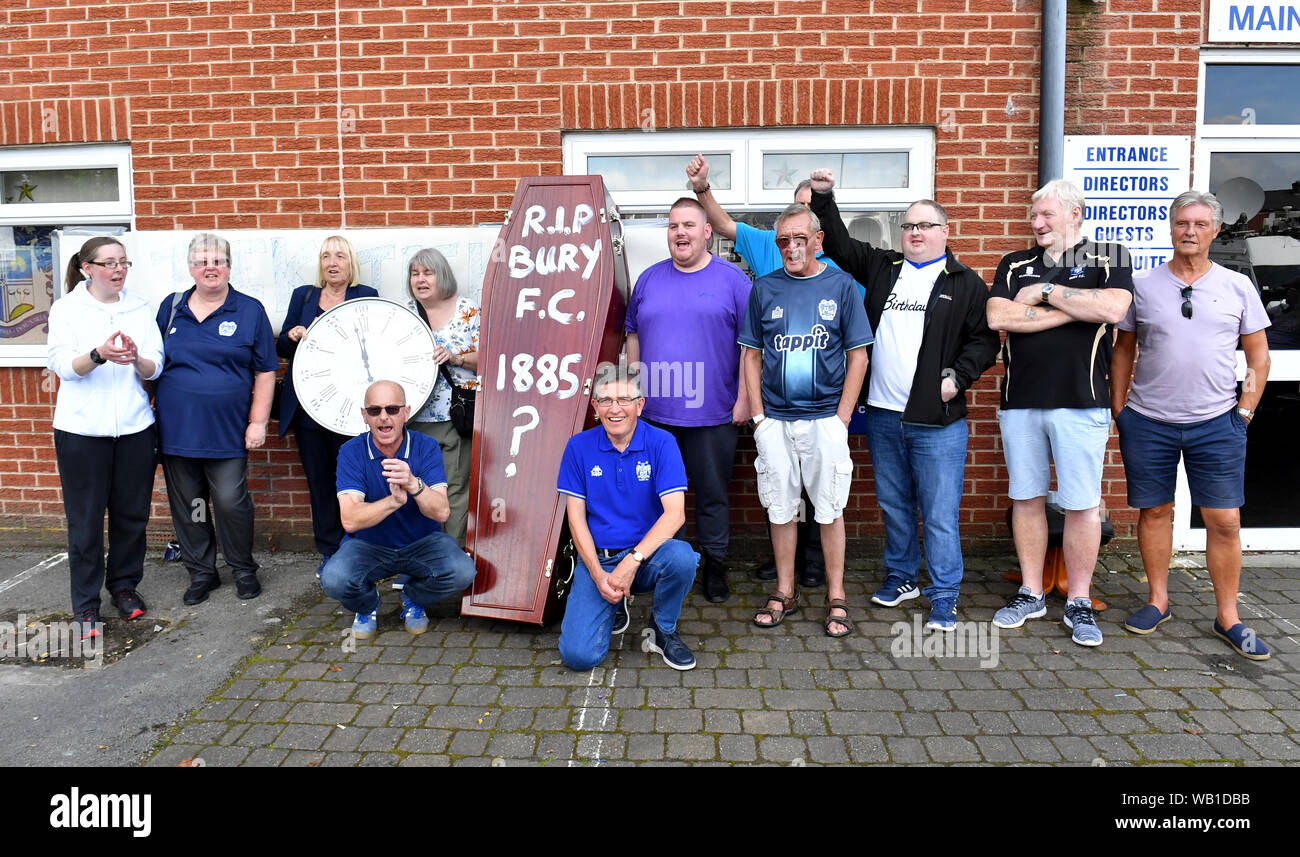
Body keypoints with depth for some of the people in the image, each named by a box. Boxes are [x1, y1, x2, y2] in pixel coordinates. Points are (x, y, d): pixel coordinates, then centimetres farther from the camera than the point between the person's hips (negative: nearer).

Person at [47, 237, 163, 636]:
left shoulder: (140, 309, 8)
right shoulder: (66, 308, 2)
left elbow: (155, 367, 1)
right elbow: (62, 365, -10)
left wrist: (136, 358, -22)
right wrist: (99, 354, -30)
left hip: (134, 426, 2)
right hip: (81, 428, -2)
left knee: (132, 513, 9)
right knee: (85, 518, 2)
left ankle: (124, 584, 27)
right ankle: (86, 602, 13)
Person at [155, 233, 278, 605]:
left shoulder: (250, 311, 0)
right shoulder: (171, 308, 9)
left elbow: (265, 372, -1)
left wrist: (258, 421, -6)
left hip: (227, 431, -3)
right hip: (176, 429, 3)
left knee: (231, 501, -3)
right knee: (186, 505, 10)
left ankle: (244, 569, 18)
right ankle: (201, 572, 26)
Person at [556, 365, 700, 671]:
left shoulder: (661, 443, -6)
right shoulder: (579, 446, -1)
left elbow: (675, 513, -15)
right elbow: (576, 517, -1)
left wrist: (632, 561, -26)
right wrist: (598, 574, -13)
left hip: (648, 554, -1)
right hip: (596, 557, 1)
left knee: (682, 557, -36)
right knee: (578, 655, -17)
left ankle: (664, 630, -3)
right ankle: (614, 605, 19)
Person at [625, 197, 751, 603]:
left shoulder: (732, 279, 0)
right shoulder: (649, 278, 11)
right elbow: (634, 336, 16)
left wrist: (744, 398, -7)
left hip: (712, 413, -3)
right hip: (654, 412, 3)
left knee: (713, 494, 7)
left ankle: (715, 569, 21)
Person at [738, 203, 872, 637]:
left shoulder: (841, 286, 2)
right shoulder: (765, 289, 6)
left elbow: (858, 357, 2)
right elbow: (752, 356, 9)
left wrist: (842, 418, -5)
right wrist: (758, 415, 0)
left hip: (825, 417, -2)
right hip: (775, 420, 2)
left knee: (829, 508, 4)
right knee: (780, 507, 8)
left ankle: (836, 597, 16)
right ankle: (785, 592, 22)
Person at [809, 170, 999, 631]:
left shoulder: (965, 283, 4)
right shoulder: (881, 267, 14)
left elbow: (984, 339, 2)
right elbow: (839, 245, 16)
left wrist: (958, 376, -11)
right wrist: (823, 198, 6)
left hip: (937, 421, -4)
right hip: (883, 416, 4)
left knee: (940, 515, -1)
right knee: (894, 505, 16)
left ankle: (944, 598, 10)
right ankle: (902, 576, 32)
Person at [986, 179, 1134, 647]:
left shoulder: (1109, 258, 5)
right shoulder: (1014, 265, 12)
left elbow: (1112, 309, -15)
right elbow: (997, 317, -5)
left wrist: (1046, 292, -8)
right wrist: (1073, 310, -7)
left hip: (1082, 403, -3)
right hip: (1019, 402, 3)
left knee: (1082, 504, 1)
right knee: (1026, 499, 9)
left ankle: (1079, 603, 15)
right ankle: (1031, 593, 22)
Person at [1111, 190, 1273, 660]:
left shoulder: (1237, 286, 5)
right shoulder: (1142, 286, 4)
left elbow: (1258, 356, 9)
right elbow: (1123, 351, 10)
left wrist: (1244, 412, 1)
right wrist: (1118, 410, 5)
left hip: (1217, 423, 0)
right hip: (1147, 422, 0)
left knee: (1225, 520, 0)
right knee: (1154, 512, 8)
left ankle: (1227, 618, 13)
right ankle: (1158, 601, 23)